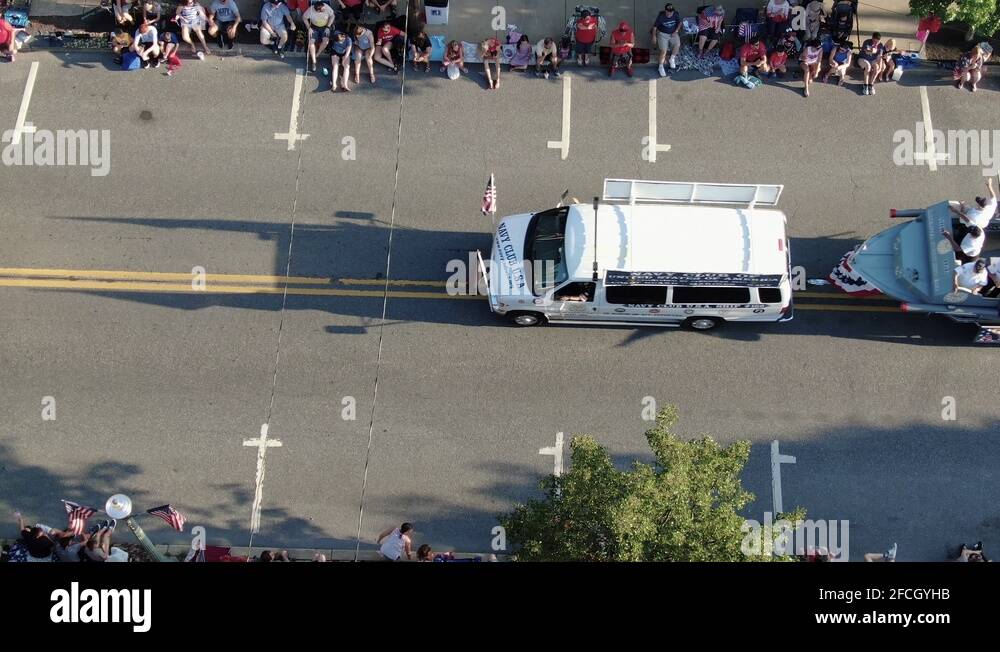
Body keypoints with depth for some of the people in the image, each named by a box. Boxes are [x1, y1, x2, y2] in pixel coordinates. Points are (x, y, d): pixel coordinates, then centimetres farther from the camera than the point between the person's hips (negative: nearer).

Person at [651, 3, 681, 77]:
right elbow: (655, 26, -8)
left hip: (673, 34, 3)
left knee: (677, 45, -24)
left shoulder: (676, 14, -12)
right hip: (663, 34, -3)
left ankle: (672, 59, 1)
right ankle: (661, 67, -1)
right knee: (663, 51, -18)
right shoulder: (661, 16, -19)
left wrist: (676, 31, -7)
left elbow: (679, 23, 5)